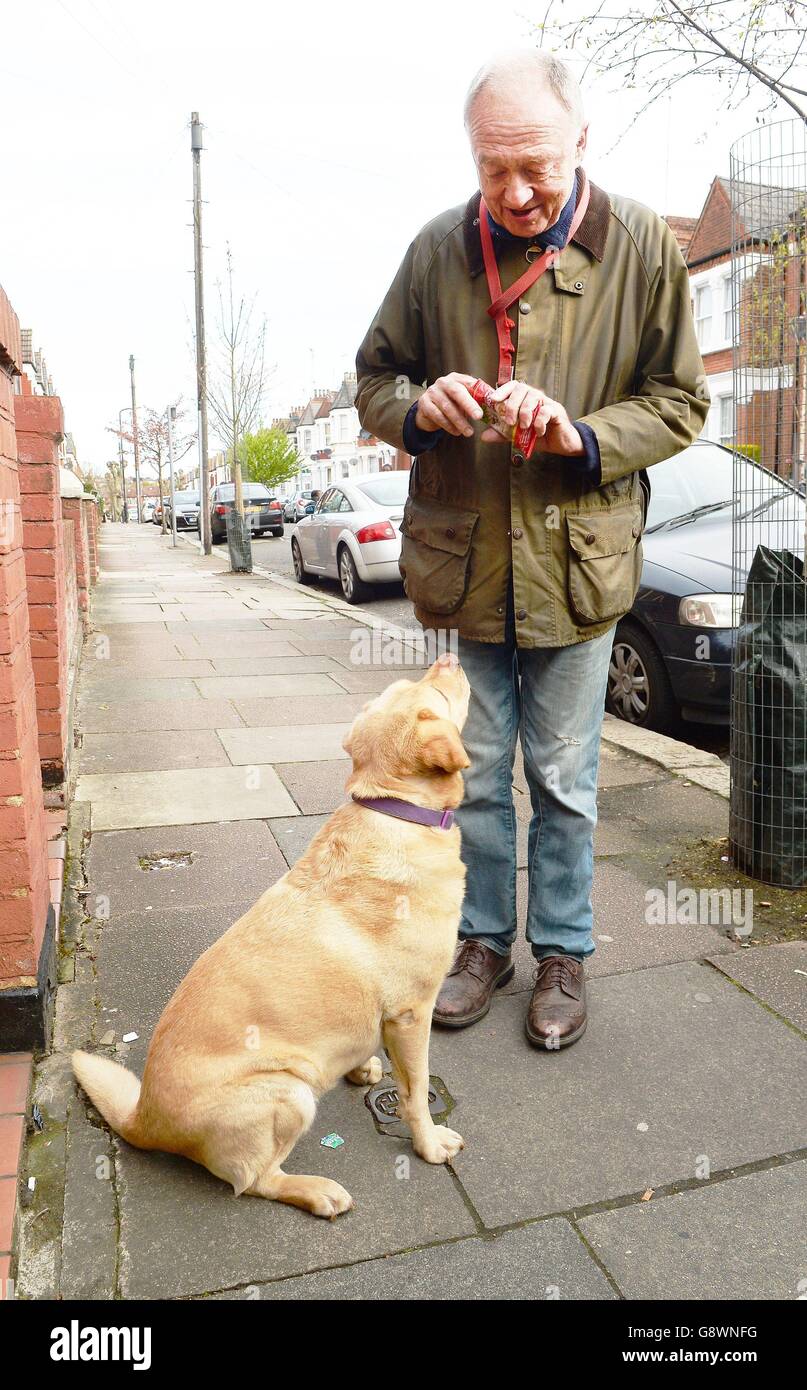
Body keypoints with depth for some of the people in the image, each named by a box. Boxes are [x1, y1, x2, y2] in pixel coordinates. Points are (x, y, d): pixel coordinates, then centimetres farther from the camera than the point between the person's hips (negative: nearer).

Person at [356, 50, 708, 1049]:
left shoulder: (642, 246, -3)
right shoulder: (438, 249, 1)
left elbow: (679, 403, 0)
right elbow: (373, 377, 9)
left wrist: (580, 436, -18)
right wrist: (417, 406, -14)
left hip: (577, 562, -1)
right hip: (463, 559, 2)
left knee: (564, 780, 10)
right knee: (475, 773, 13)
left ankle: (562, 952, 30)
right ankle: (484, 939, 33)